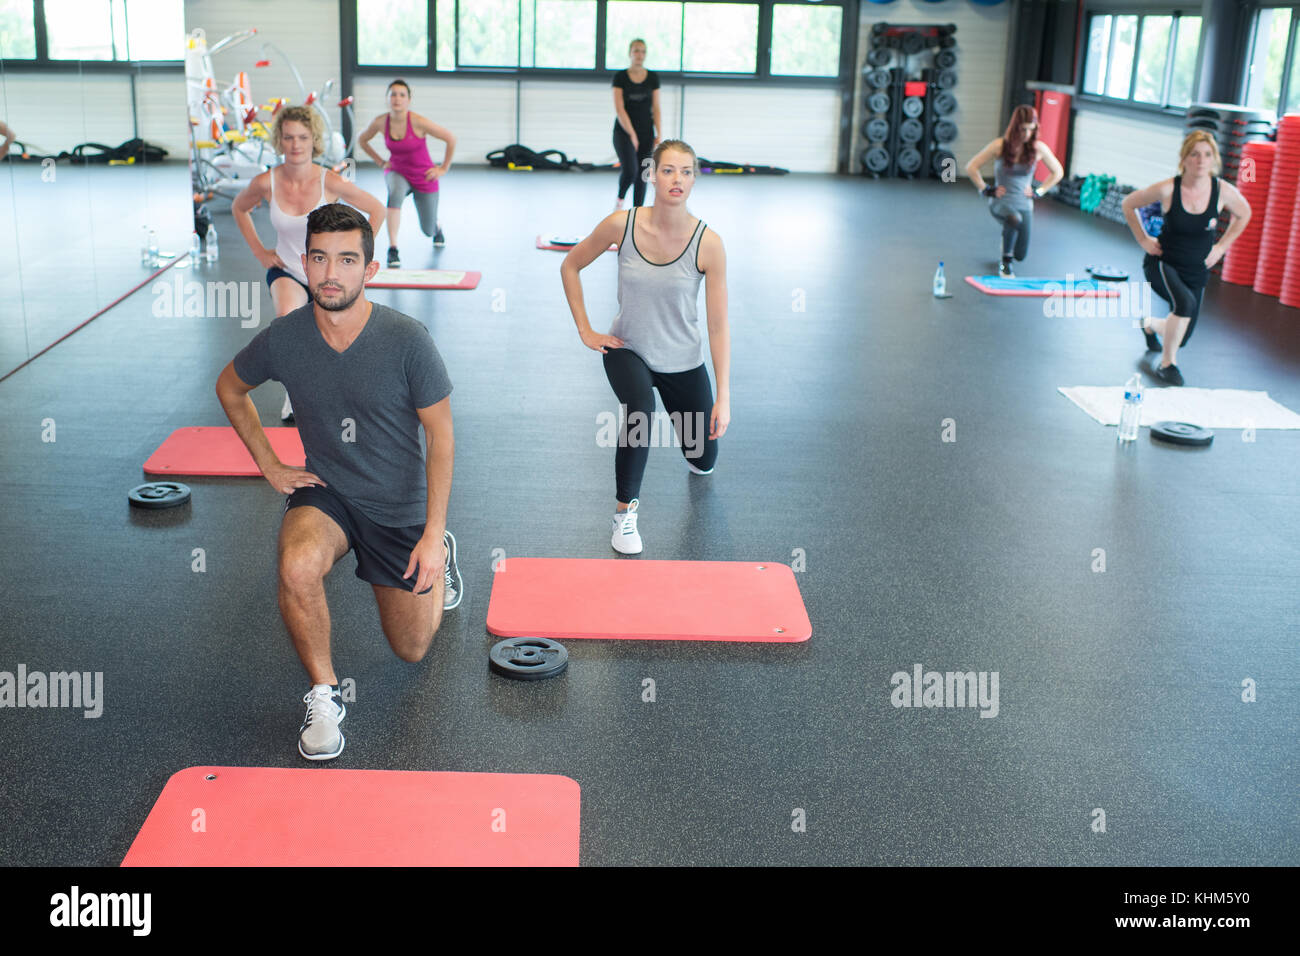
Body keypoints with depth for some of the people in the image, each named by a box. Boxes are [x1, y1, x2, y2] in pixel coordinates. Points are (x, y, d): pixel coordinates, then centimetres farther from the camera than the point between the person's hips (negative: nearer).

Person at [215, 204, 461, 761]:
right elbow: (229, 388, 9)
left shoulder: (407, 340, -21)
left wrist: (432, 535, -15)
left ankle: (439, 553, 43)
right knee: (297, 567, -35)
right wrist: (269, 465, 2)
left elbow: (440, 436, -13)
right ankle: (324, 696, -11)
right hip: (325, 493, 1)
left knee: (411, 650, 13)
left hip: (400, 506, -1)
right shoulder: (283, 339, -13)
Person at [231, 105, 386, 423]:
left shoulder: (331, 182, -19)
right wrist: (259, 251, 4)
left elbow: (376, 210, -5)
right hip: (286, 271, 0)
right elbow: (239, 208, 9)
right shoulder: (266, 183, -14)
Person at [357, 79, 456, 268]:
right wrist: (381, 162, 2)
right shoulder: (380, 122, -14)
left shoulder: (418, 122, -24)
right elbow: (361, 140, 8)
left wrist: (443, 169, -11)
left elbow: (451, 139, -16)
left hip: (424, 178, -1)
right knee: (395, 193, -37)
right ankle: (392, 250, -35)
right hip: (397, 172, 1)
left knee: (428, 230, 9)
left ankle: (437, 227, 51)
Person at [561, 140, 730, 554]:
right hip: (627, 351, -1)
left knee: (704, 461, 15)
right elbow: (570, 266, 1)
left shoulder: (707, 243, -20)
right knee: (641, 408, -37)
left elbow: (718, 325, -16)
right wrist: (586, 331, -4)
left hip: (683, 361, 1)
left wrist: (724, 396, -17)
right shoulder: (621, 225, -17)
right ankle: (625, 512, -17)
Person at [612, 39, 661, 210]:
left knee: (642, 175, 3)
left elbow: (656, 108, 4)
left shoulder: (653, 77, 4)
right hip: (624, 131, -3)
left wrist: (659, 134, -6)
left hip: (646, 132, 3)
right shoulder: (620, 77, -4)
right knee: (629, 170, -21)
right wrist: (632, 134, -17)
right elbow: (619, 109, -9)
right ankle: (620, 199, 8)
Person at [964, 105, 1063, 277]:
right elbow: (971, 167, -3)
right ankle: (1005, 262, -16)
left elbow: (1058, 172, 12)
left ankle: (1005, 248, 43)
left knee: (1021, 255, 3)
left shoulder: (1039, 148, -4)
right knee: (1015, 218, -40)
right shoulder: (1000, 145, -10)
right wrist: (986, 190, -5)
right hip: (1000, 202, -3)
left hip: (1024, 205, 3)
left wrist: (1039, 191, 4)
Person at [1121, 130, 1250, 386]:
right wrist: (1143, 239, -3)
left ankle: (1150, 325, 49)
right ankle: (1166, 364, -13)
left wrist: (1222, 246, 4)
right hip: (1162, 262, -4)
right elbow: (1129, 204, -1)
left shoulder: (1224, 191, -12)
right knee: (1185, 302, -35)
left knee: (1182, 336, 11)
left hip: (1197, 271, 4)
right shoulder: (1167, 189, -18)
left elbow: (1244, 214, 10)